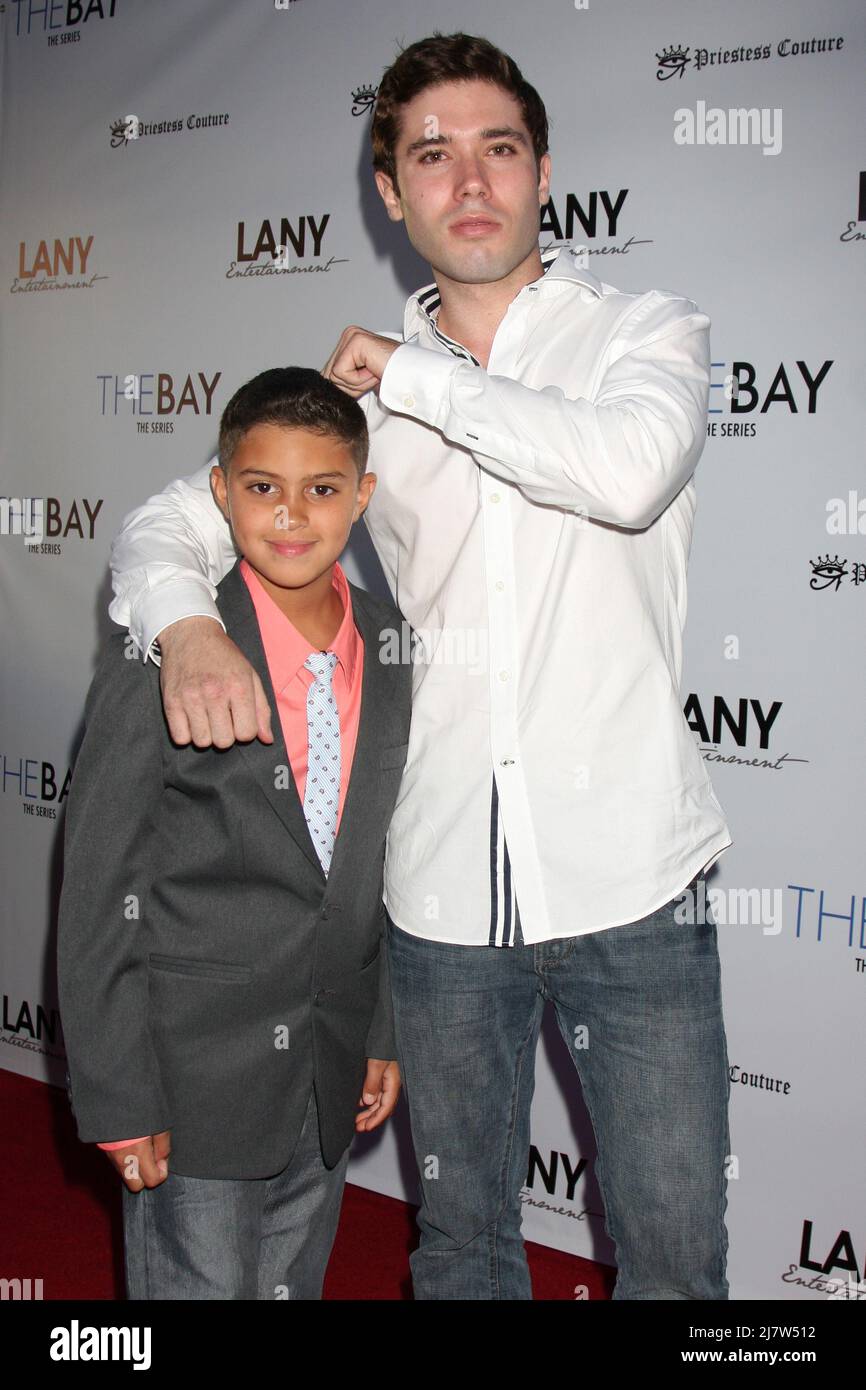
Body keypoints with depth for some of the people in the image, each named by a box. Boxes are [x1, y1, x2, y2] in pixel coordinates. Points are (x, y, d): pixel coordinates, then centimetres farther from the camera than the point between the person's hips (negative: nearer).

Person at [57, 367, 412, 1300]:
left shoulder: (393, 650, 1)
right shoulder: (155, 662, -15)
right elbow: (98, 898, -12)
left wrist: (385, 1031, 11)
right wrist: (116, 1098, -12)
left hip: (329, 1076, 5)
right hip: (194, 1074, -5)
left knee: (295, 1283, 20)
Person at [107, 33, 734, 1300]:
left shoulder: (646, 331, 0)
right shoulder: (363, 390, 8)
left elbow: (631, 467, -23)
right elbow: (169, 523, 9)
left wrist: (415, 373, -11)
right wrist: (188, 627, -14)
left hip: (628, 878, -2)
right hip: (441, 890, 3)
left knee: (675, 1254, 9)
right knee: (461, 1238, 20)